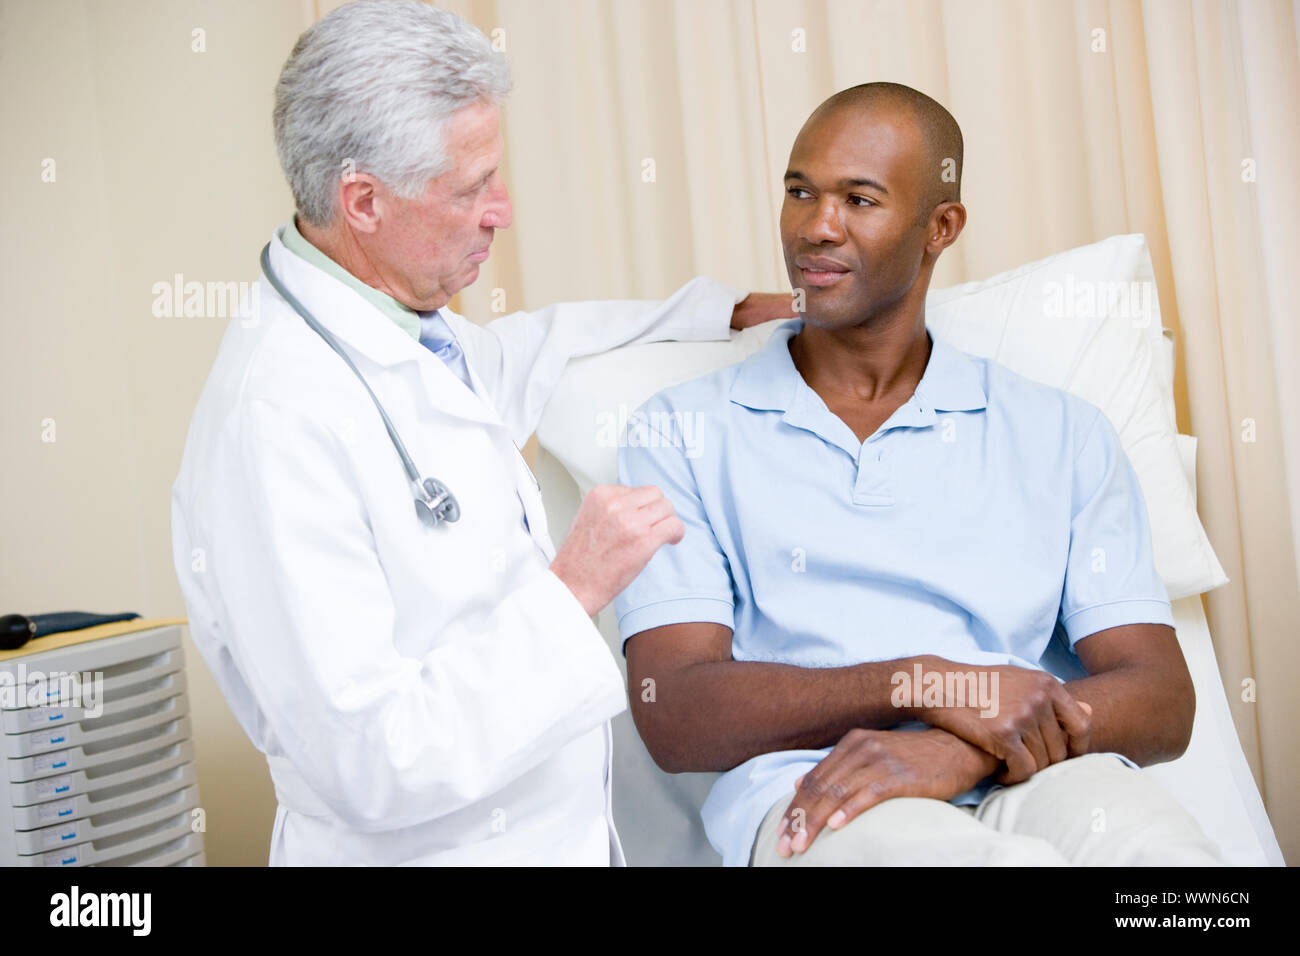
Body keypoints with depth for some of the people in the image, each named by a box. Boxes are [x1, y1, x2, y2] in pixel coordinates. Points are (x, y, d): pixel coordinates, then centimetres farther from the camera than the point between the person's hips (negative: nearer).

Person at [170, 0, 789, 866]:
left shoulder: (413, 329, 0)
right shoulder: (280, 415, -27)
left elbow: (517, 355, 25)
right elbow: (365, 766, -30)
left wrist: (727, 311, 26)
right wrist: (572, 592, -25)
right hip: (420, 843, -8)